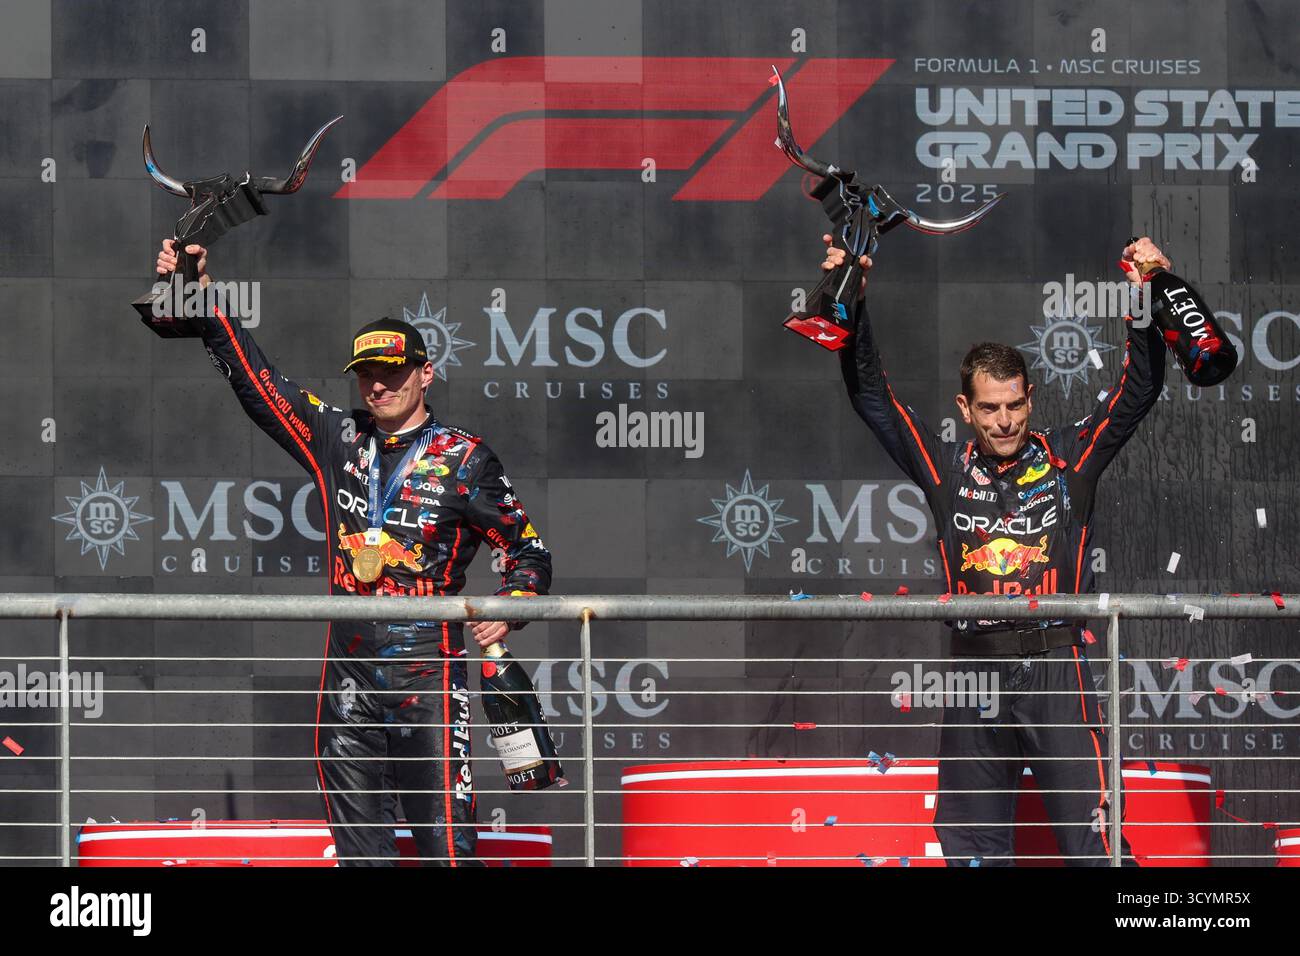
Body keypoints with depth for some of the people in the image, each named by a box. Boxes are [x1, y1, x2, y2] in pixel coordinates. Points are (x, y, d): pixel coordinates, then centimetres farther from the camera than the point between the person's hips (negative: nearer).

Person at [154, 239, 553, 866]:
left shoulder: (462, 459, 1)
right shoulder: (339, 440, 12)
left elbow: (528, 549, 5)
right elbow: (257, 381, 16)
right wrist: (203, 300, 11)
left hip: (427, 673, -5)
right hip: (349, 674, 5)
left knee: (444, 839, -11)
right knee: (357, 847, 6)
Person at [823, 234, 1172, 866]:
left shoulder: (1068, 459, 7)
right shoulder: (947, 470, 10)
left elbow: (1138, 392, 3)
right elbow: (872, 398, 11)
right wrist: (851, 307, 1)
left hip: (1057, 673, -2)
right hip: (976, 673, 2)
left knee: (1091, 842, -9)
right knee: (973, 850, 7)